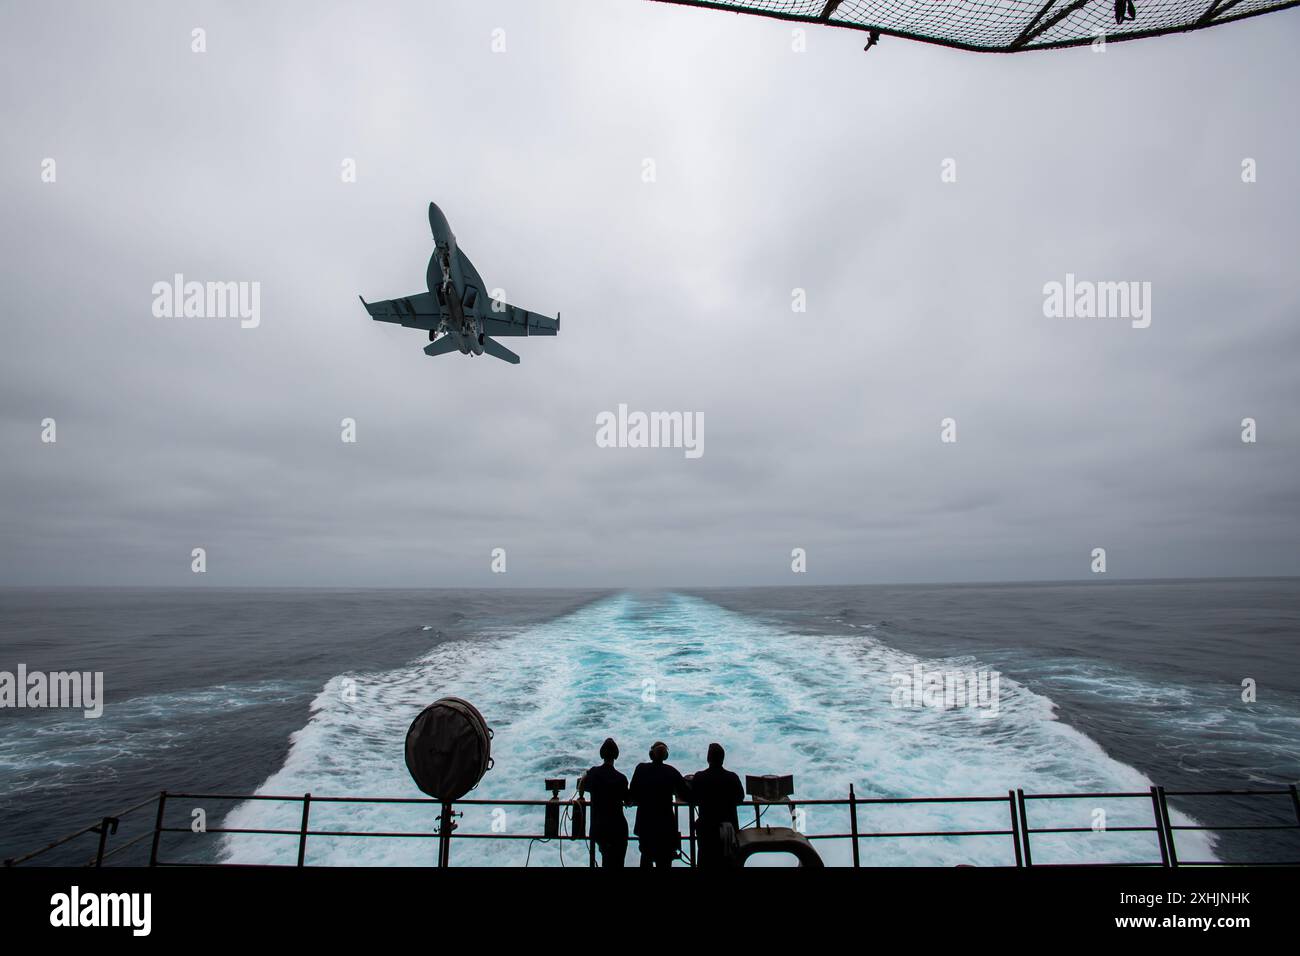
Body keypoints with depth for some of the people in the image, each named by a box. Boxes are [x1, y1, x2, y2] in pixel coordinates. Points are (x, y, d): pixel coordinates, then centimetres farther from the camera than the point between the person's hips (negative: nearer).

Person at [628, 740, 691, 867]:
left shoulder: (641, 769, -7)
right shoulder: (671, 771, -9)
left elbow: (632, 795, -3)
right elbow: (687, 796, -6)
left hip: (644, 822, 2)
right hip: (666, 823, -2)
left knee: (646, 855, 24)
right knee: (664, 860, 7)